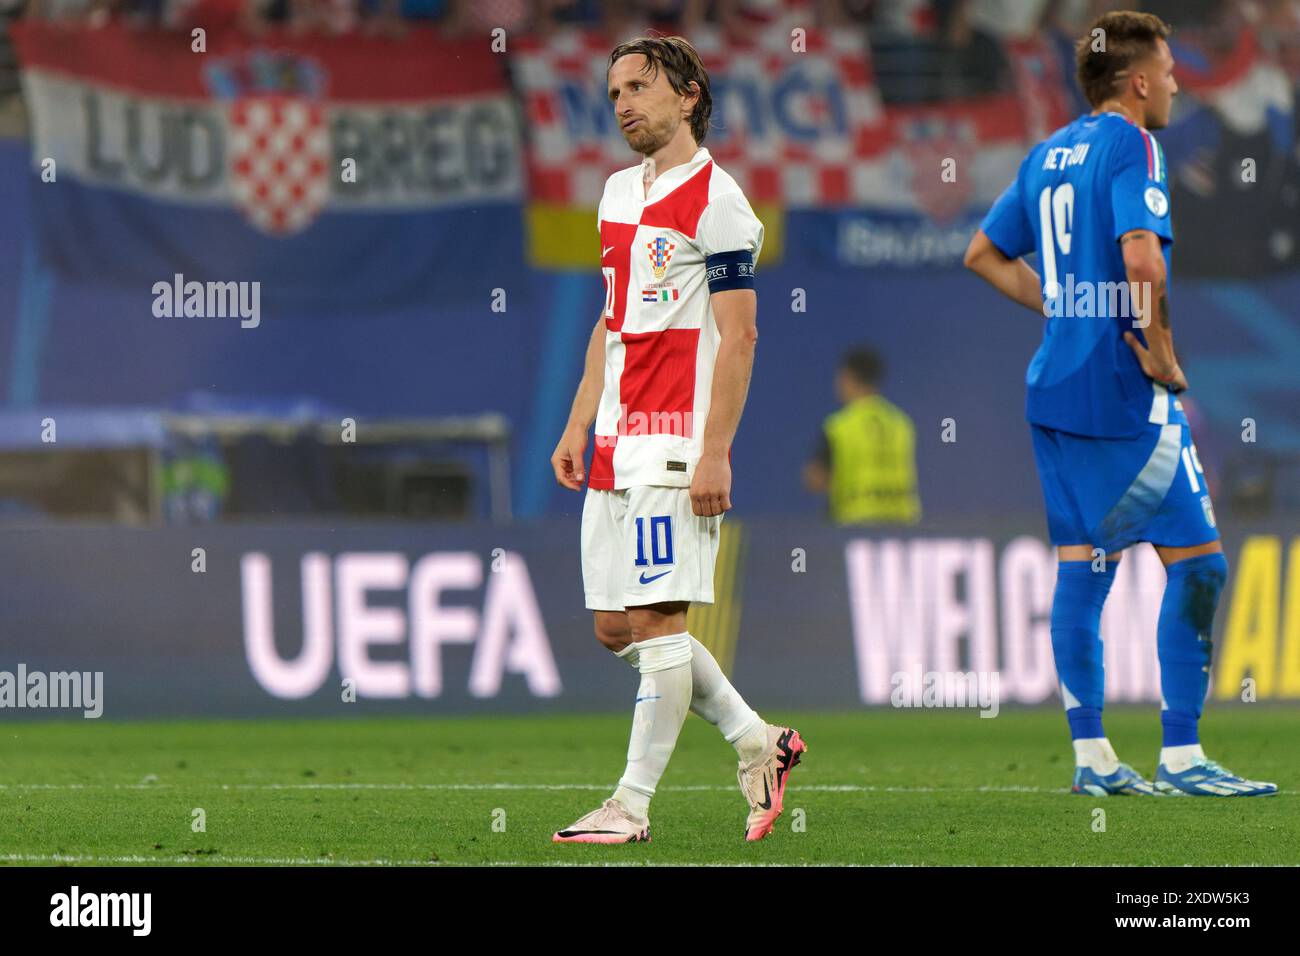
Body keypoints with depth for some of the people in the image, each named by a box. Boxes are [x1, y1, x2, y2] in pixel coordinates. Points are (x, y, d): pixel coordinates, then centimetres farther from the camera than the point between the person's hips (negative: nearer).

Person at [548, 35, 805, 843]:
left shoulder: (716, 201, -8)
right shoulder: (620, 193, 17)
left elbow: (738, 336, -12)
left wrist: (715, 451, -18)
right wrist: (578, 427, 18)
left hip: (677, 443, -9)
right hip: (619, 444, 9)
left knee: (656, 618, -9)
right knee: (617, 626, 8)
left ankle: (633, 805, -5)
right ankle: (758, 744, 18)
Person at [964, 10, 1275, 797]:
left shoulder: (1049, 154, 15)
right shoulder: (1130, 144, -10)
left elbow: (986, 254, 23)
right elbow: (1140, 251, -25)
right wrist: (1161, 351, -15)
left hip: (1055, 383, 8)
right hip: (1122, 394, -8)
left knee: (1082, 566, 9)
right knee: (1198, 561, -3)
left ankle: (1092, 757, 9)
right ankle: (1181, 756, -5)